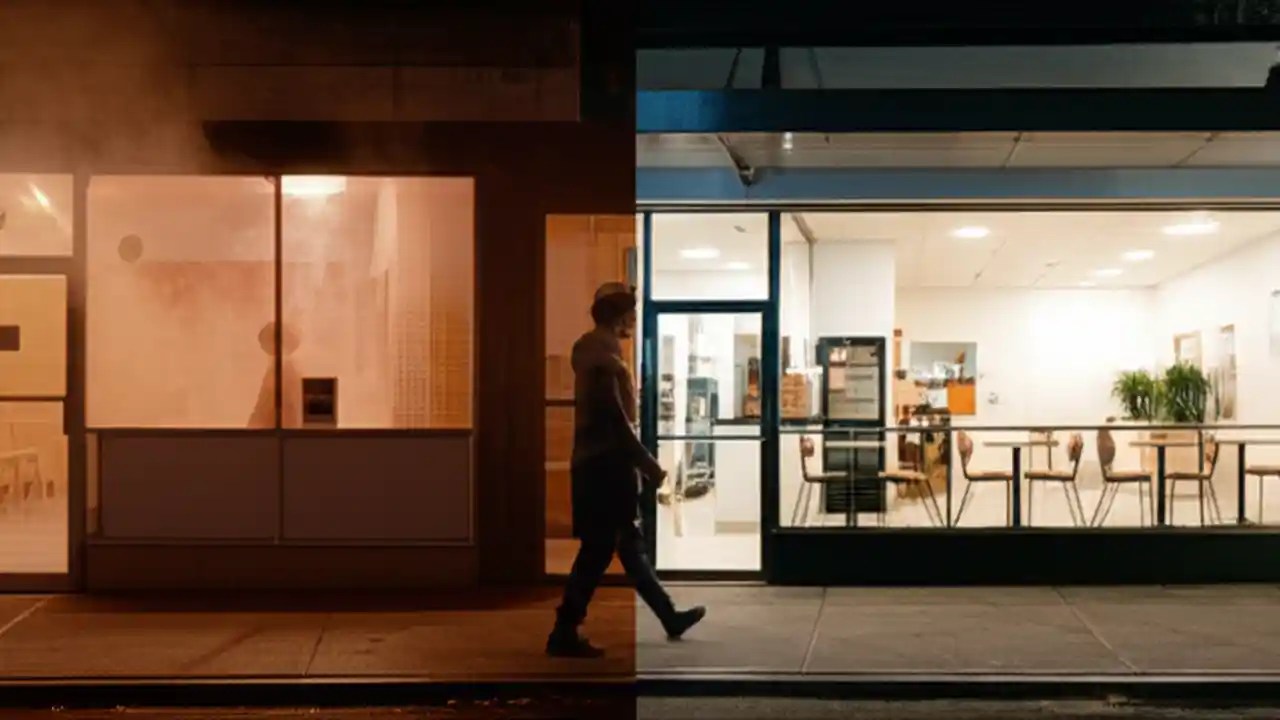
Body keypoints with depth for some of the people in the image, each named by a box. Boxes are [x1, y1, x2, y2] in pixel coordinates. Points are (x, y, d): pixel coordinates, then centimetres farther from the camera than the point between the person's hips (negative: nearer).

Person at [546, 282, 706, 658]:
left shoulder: (596, 349, 15)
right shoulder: (600, 353, -15)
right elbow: (615, 420, -21)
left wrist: (640, 463, 20)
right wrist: (649, 464, -17)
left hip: (603, 463, 10)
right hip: (606, 465, -10)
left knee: (630, 544, 16)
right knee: (598, 549, -6)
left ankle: (669, 617, 26)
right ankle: (564, 633, -2)